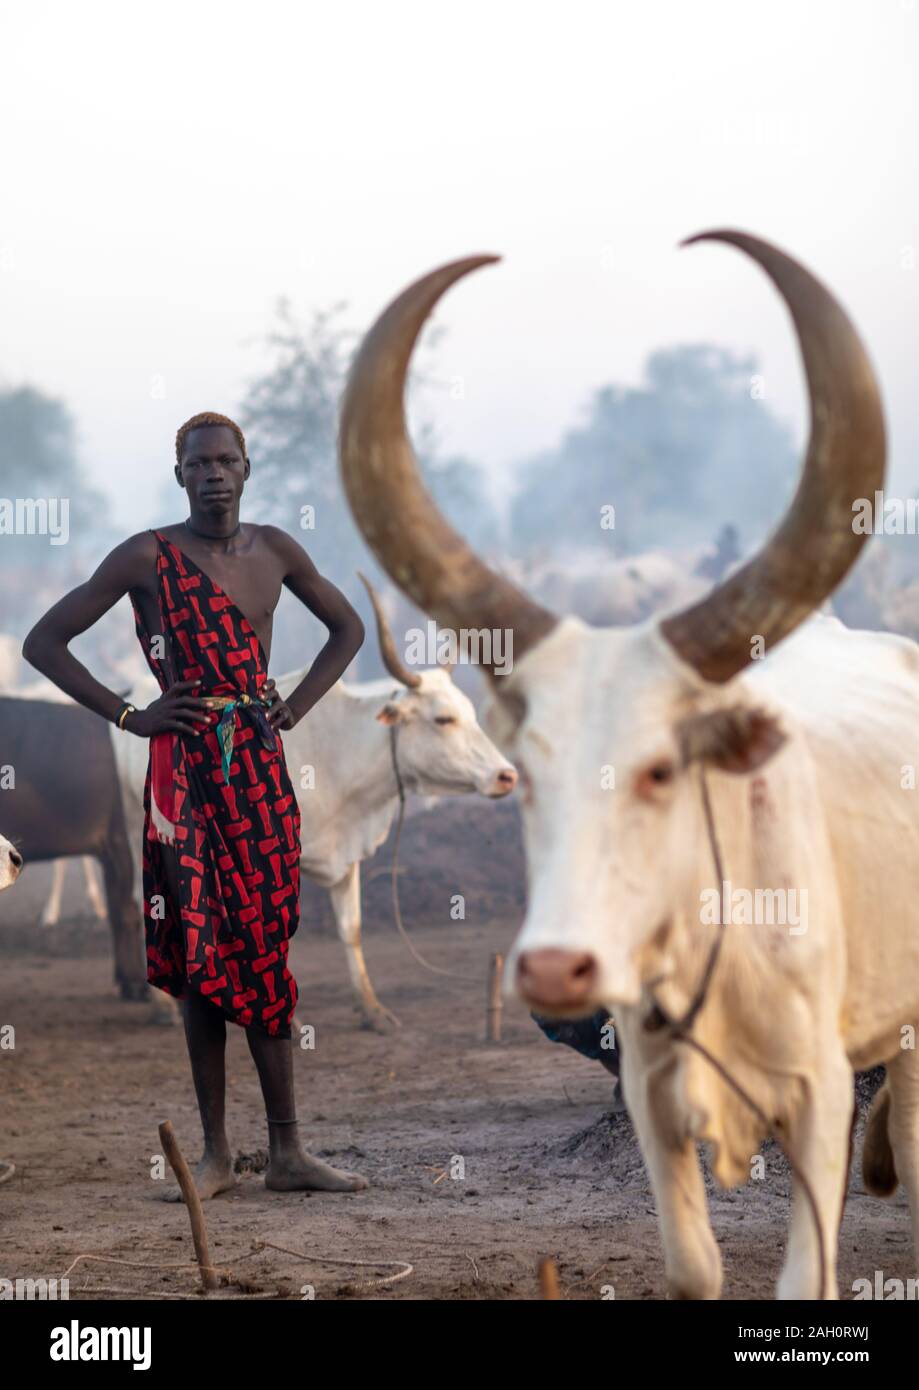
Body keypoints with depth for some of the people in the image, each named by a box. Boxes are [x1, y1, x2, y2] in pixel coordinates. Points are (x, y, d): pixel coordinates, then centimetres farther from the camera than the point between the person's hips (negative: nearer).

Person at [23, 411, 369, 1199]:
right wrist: (128, 716, -7)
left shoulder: (274, 550, 9)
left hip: (260, 764, 3)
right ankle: (216, 1154, 3)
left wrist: (294, 709, 11)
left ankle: (287, 1153, 5)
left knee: (263, 954, 4)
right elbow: (44, 642, -3)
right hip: (186, 766, -3)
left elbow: (348, 628, 24)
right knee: (204, 957, -2)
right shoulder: (148, 557, -3)